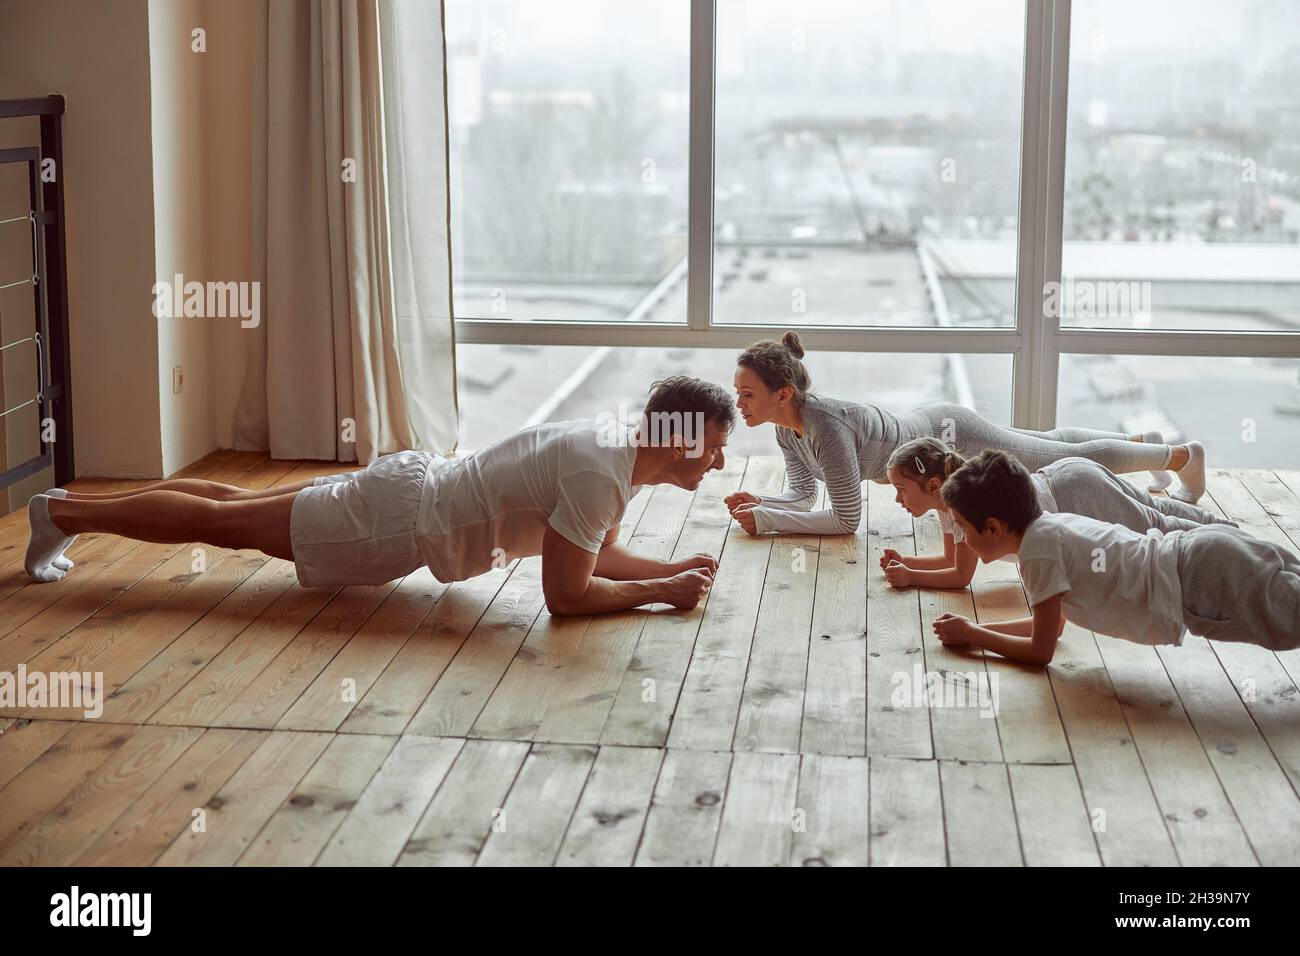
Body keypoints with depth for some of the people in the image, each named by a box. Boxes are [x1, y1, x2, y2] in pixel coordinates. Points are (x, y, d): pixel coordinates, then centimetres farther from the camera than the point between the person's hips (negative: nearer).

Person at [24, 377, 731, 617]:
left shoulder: (614, 442, 2)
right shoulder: (600, 474, -28)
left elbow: (597, 553, 15)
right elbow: (565, 594, -28)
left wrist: (671, 569, 1)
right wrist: (663, 593, -21)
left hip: (412, 483, 9)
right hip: (400, 525, -9)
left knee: (234, 507, 20)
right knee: (221, 524, 4)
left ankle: (73, 506, 33)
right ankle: (62, 513, 17)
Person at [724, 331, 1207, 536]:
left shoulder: (827, 424, -39)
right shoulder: (786, 425, -15)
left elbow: (846, 517, -38)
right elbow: (803, 495, -2)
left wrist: (765, 520, -37)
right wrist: (760, 502, -21)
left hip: (955, 439, -7)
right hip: (926, 425, 7)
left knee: (1076, 462, 14)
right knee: (1050, 442, 31)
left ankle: (1184, 455, 36)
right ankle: (1142, 440, 55)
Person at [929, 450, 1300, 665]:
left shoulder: (1038, 549, -13)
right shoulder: (1053, 522, 13)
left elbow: (1041, 651, -8)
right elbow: (1053, 624, 25)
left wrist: (971, 635, 3)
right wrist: (977, 628, 15)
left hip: (1201, 580, -8)